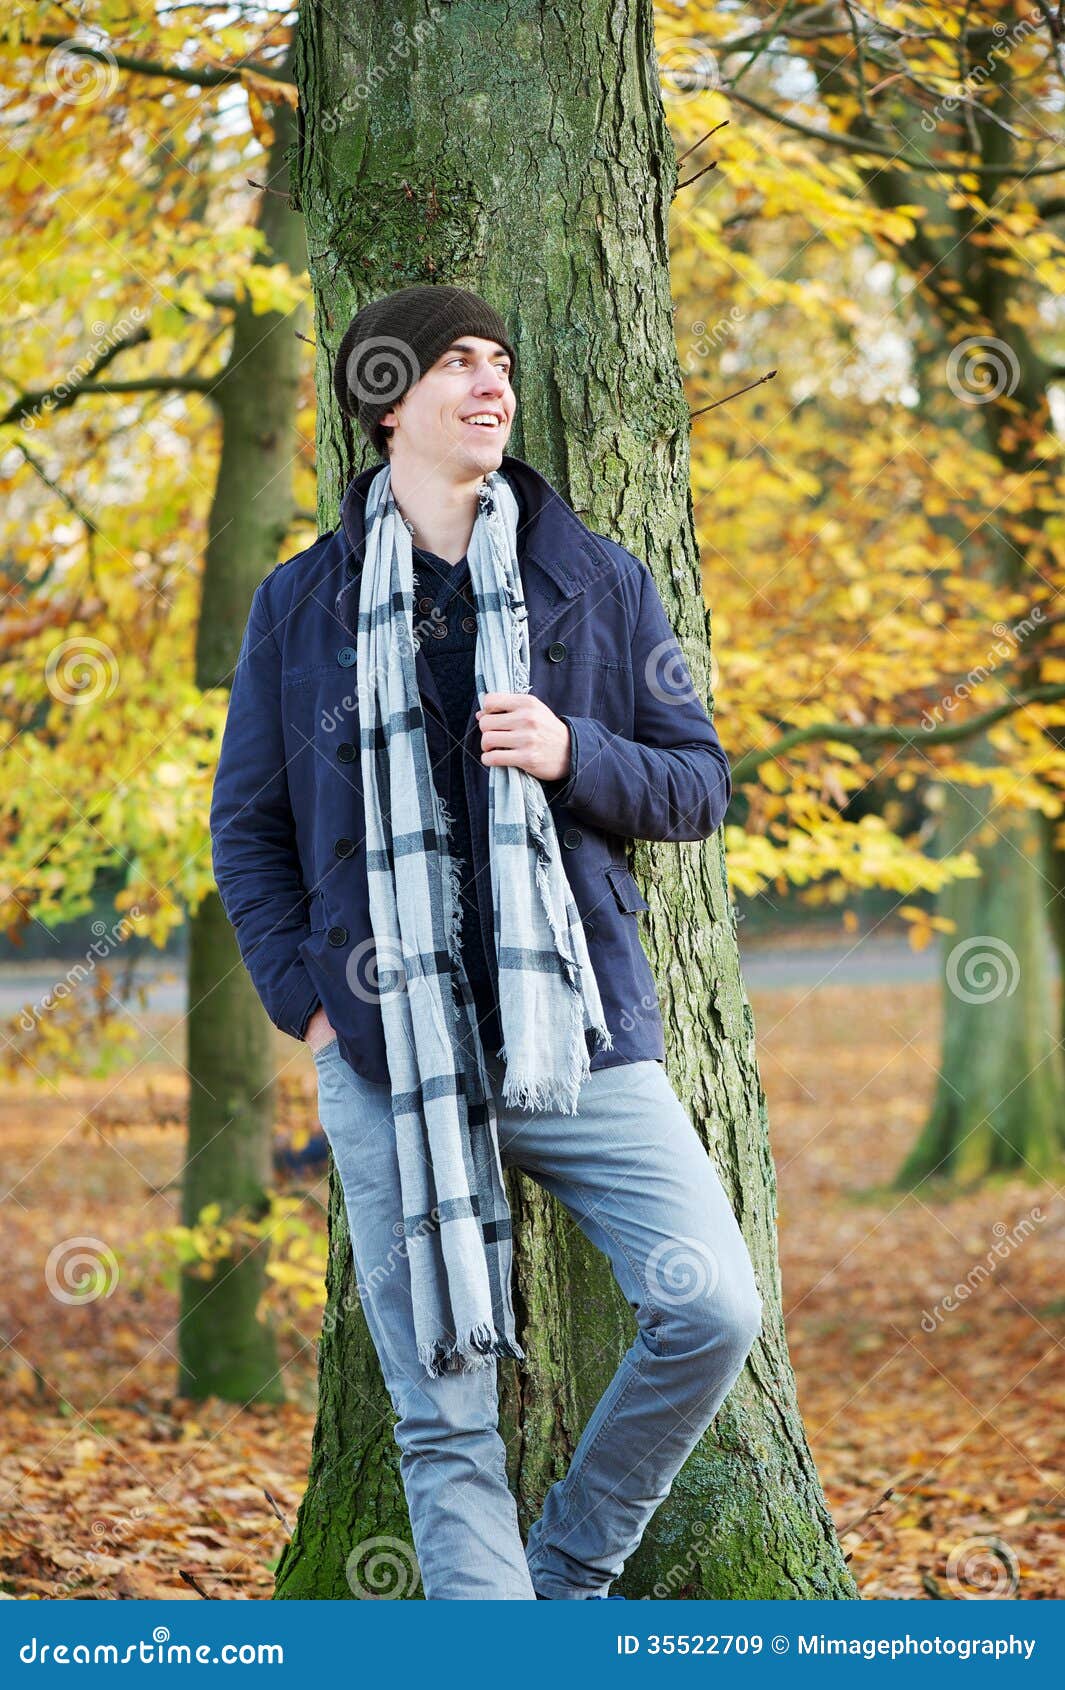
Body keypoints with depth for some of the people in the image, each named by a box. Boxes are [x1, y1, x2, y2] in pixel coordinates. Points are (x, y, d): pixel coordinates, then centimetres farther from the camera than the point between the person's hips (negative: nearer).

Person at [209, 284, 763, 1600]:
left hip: (579, 1031, 1)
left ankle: (568, 1567, 10)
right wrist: (303, 996, -1)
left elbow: (701, 785, 10)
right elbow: (246, 824, 12)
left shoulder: (597, 582, 9)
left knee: (714, 1307, -13)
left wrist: (576, 756, -10)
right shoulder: (299, 603, 9)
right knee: (442, 1414, 0)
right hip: (389, 1054, 0)